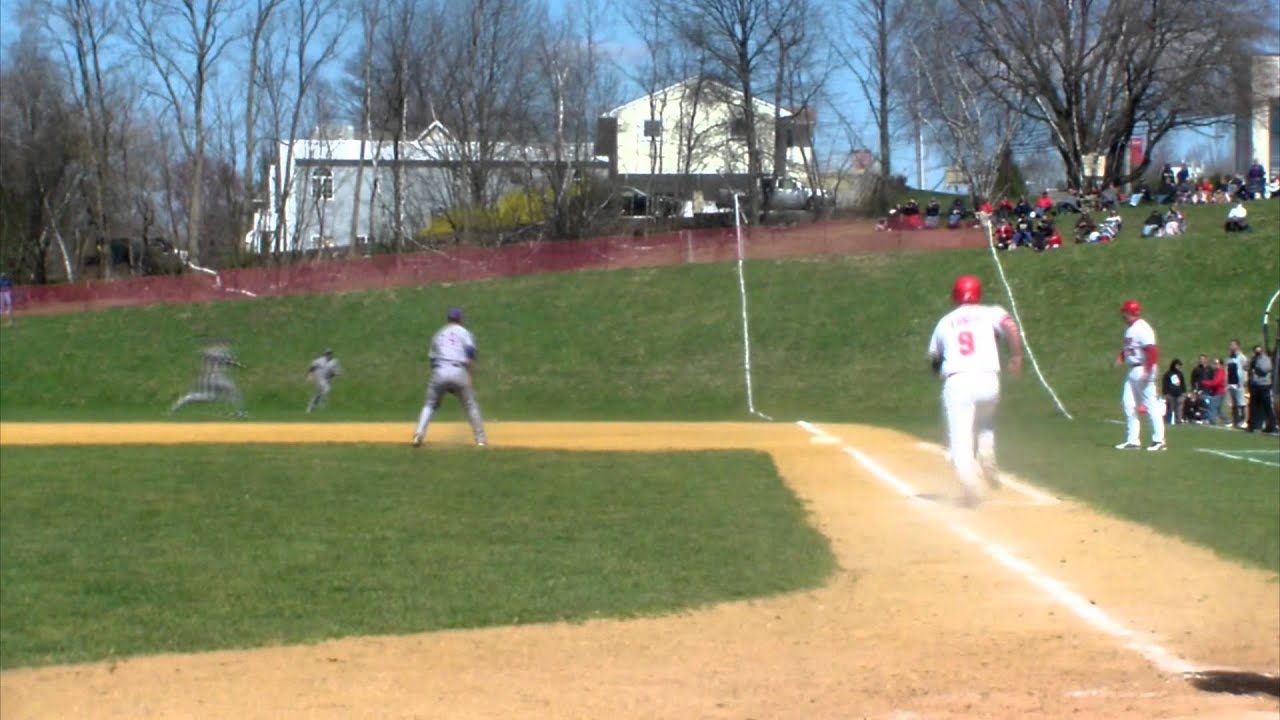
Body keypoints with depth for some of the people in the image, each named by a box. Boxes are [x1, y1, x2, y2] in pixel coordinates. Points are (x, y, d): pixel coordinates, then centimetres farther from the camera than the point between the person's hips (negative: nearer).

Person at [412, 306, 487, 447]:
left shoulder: (438, 335, 23)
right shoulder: (464, 332, 11)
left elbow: (432, 358, 21)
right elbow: (470, 352, -5)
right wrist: (469, 375, -7)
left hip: (439, 372, 2)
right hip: (458, 371, -2)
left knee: (430, 405, 13)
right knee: (471, 406, 11)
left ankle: (419, 434, -7)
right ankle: (480, 439, 9)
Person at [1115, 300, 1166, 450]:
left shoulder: (1142, 328, -17)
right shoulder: (1129, 329, 13)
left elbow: (1152, 350, -23)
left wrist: (1147, 371, -27)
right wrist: (1121, 358, 5)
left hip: (1142, 370, -10)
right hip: (1133, 370, 10)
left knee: (1150, 404, -6)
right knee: (1128, 403, 9)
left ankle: (1159, 440, -2)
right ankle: (1132, 440, 14)